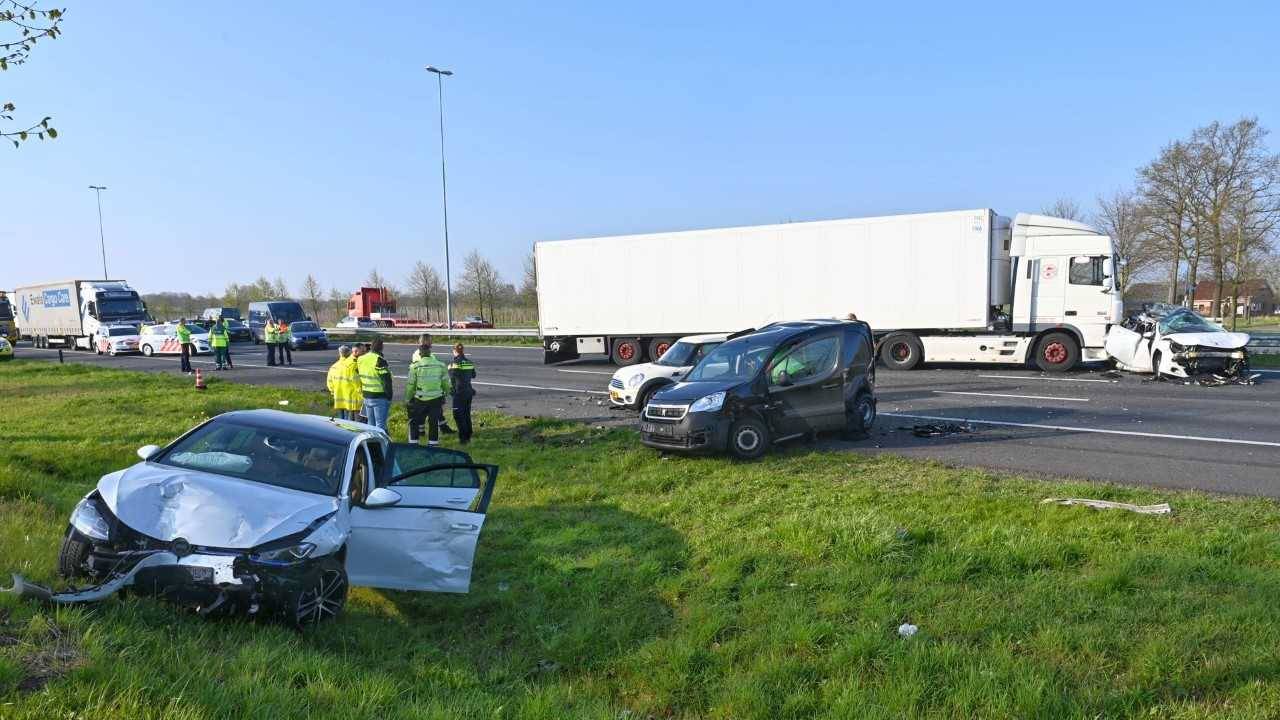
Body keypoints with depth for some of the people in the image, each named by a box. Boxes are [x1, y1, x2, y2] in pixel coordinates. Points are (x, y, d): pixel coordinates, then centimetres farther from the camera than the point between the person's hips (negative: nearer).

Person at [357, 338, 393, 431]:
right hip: (379, 396, -7)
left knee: (370, 424, 17)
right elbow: (387, 380, -16)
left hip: (366, 396, 7)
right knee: (380, 424, -3)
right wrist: (389, 396, -10)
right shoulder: (379, 360, -16)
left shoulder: (361, 359, 6)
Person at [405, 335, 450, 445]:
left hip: (420, 400, -2)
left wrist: (408, 399, 9)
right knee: (434, 424, 11)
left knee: (414, 423, 13)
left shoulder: (415, 367, -8)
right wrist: (445, 395, 21)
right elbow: (446, 383, 5)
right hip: (436, 400, 2)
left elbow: (410, 385, -4)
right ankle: (433, 444, 14)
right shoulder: (440, 365, -1)